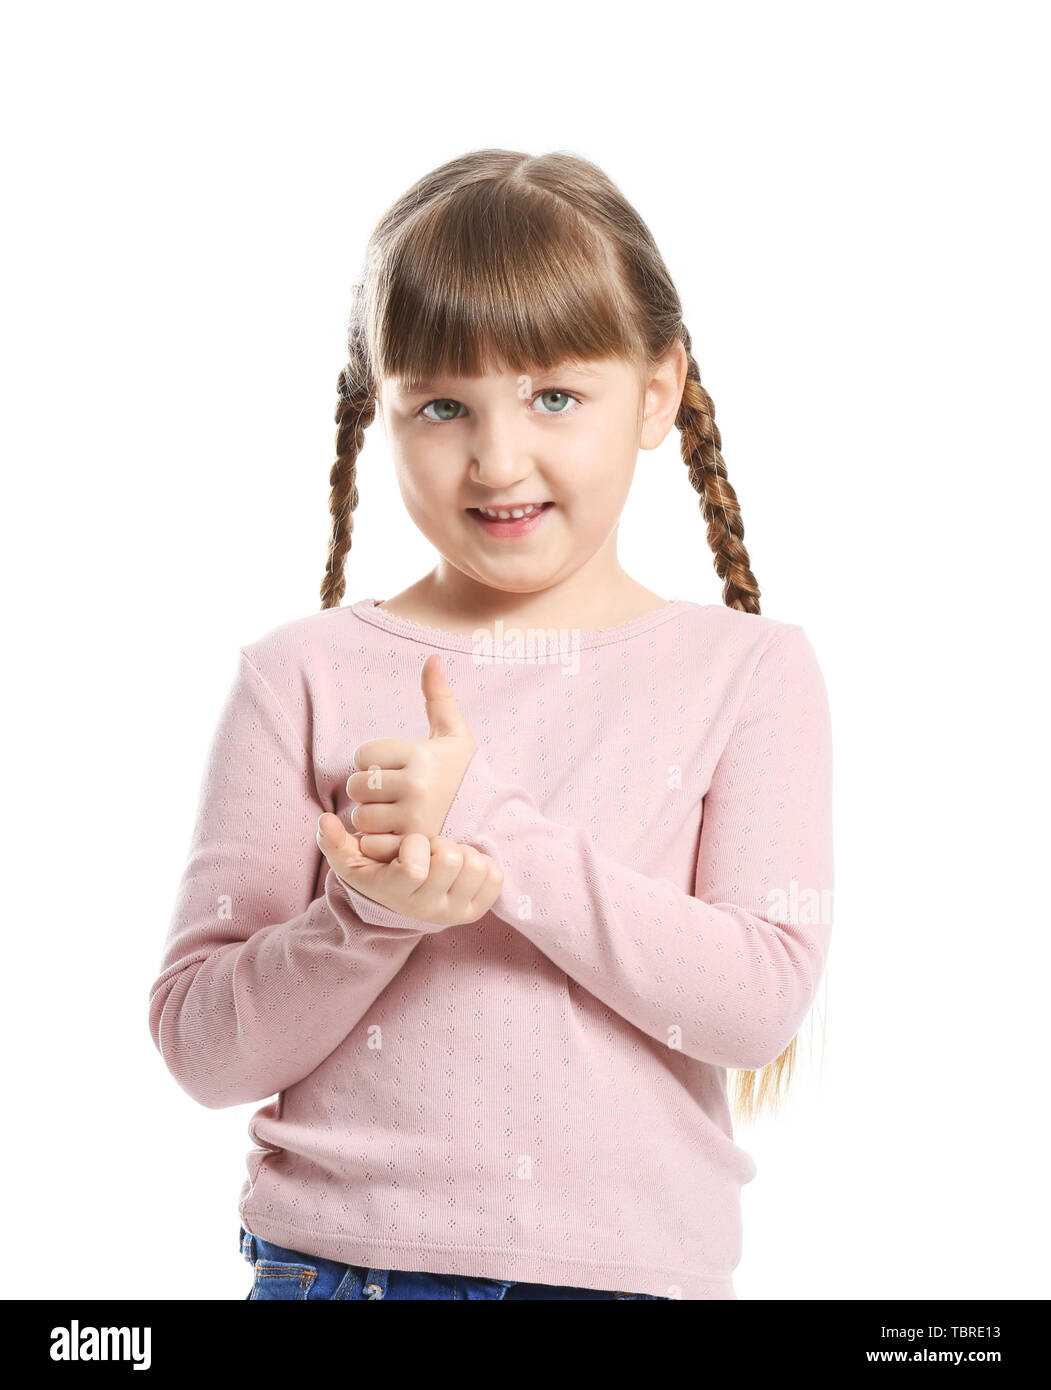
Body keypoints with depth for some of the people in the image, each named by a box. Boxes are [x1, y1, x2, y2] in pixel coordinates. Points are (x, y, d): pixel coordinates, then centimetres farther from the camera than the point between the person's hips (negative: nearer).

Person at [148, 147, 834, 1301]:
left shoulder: (747, 671, -1)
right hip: (341, 1254, 0)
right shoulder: (303, 676, -3)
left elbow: (762, 999, -11)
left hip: (638, 1264, 1)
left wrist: (498, 837, -19)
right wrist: (375, 912, -21)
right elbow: (197, 1043, -4)